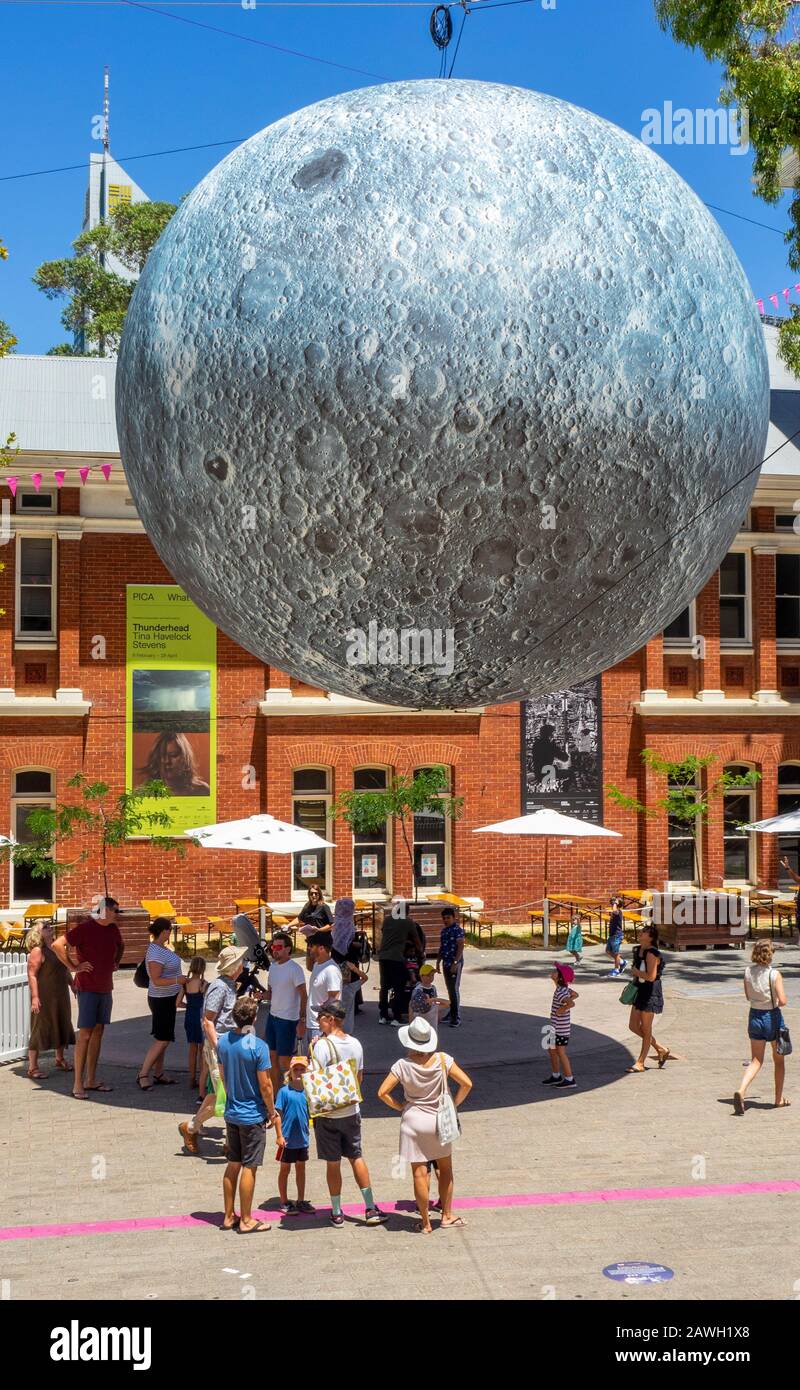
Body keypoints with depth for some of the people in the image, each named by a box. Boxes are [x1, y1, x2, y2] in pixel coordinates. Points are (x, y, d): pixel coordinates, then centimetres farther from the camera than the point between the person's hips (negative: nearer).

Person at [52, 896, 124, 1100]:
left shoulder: (112, 929, 8)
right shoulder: (84, 928, -14)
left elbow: (120, 945, 30)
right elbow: (58, 945, -20)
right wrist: (73, 966, -17)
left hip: (105, 988, 7)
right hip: (88, 988, -7)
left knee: (98, 1032, 10)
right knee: (85, 1033, -7)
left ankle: (91, 1080, 17)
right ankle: (78, 1084, -3)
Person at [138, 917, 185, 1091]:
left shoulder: (161, 948, 7)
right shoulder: (155, 953, -24)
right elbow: (156, 980, -28)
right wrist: (177, 980, -28)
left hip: (169, 998, 10)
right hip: (161, 1000, -10)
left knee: (164, 1038, 14)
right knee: (162, 1039, -7)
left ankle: (158, 1074, 21)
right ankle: (143, 1075, -1)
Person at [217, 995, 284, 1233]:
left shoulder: (223, 1042, -2)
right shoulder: (258, 1047, -21)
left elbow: (222, 1076, 9)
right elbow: (265, 1085, -16)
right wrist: (272, 1112, -2)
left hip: (231, 1113, 6)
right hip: (253, 1115, -6)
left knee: (233, 1165, 15)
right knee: (249, 1168, 4)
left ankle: (229, 1216, 23)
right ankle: (246, 1221, 12)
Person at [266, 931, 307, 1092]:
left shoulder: (295, 969, -15)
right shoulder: (273, 966, 9)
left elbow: (303, 996, -15)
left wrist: (302, 1021, -20)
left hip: (288, 1019, -8)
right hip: (272, 1016, 8)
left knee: (284, 1062, -3)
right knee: (273, 1058, 13)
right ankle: (274, 1096, 23)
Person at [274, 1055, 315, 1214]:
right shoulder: (284, 1091, -14)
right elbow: (278, 1114, -13)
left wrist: (308, 1131, 13)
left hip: (302, 1139, 5)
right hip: (288, 1139, -5)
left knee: (301, 1169, 15)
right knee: (285, 1170, 9)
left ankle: (301, 1201, 27)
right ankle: (284, 1203, 20)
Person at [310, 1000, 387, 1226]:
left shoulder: (323, 1045, -19)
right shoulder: (356, 1044, 1)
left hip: (328, 1113, -5)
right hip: (352, 1111, 5)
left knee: (333, 1163, 7)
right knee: (356, 1157, 16)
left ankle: (336, 1213, 16)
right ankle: (371, 1209, 17)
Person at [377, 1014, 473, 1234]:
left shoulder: (403, 1065, -13)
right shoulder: (442, 1060, -9)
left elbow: (382, 1092, -14)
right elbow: (466, 1084, -10)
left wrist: (399, 1107, 1)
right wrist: (453, 1105, 3)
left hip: (413, 1120, -1)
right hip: (439, 1120, 2)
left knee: (420, 1174, 5)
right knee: (445, 1169, 20)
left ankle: (426, 1223, 12)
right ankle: (447, 1216, 27)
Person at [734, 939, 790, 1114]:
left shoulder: (748, 972, -3)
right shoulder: (774, 974, -17)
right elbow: (782, 1001, -21)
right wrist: (776, 1002, -1)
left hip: (754, 1016, 4)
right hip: (772, 1017, -4)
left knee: (756, 1061, 9)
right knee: (779, 1060, 17)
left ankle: (741, 1091, -15)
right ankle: (779, 1099, 26)